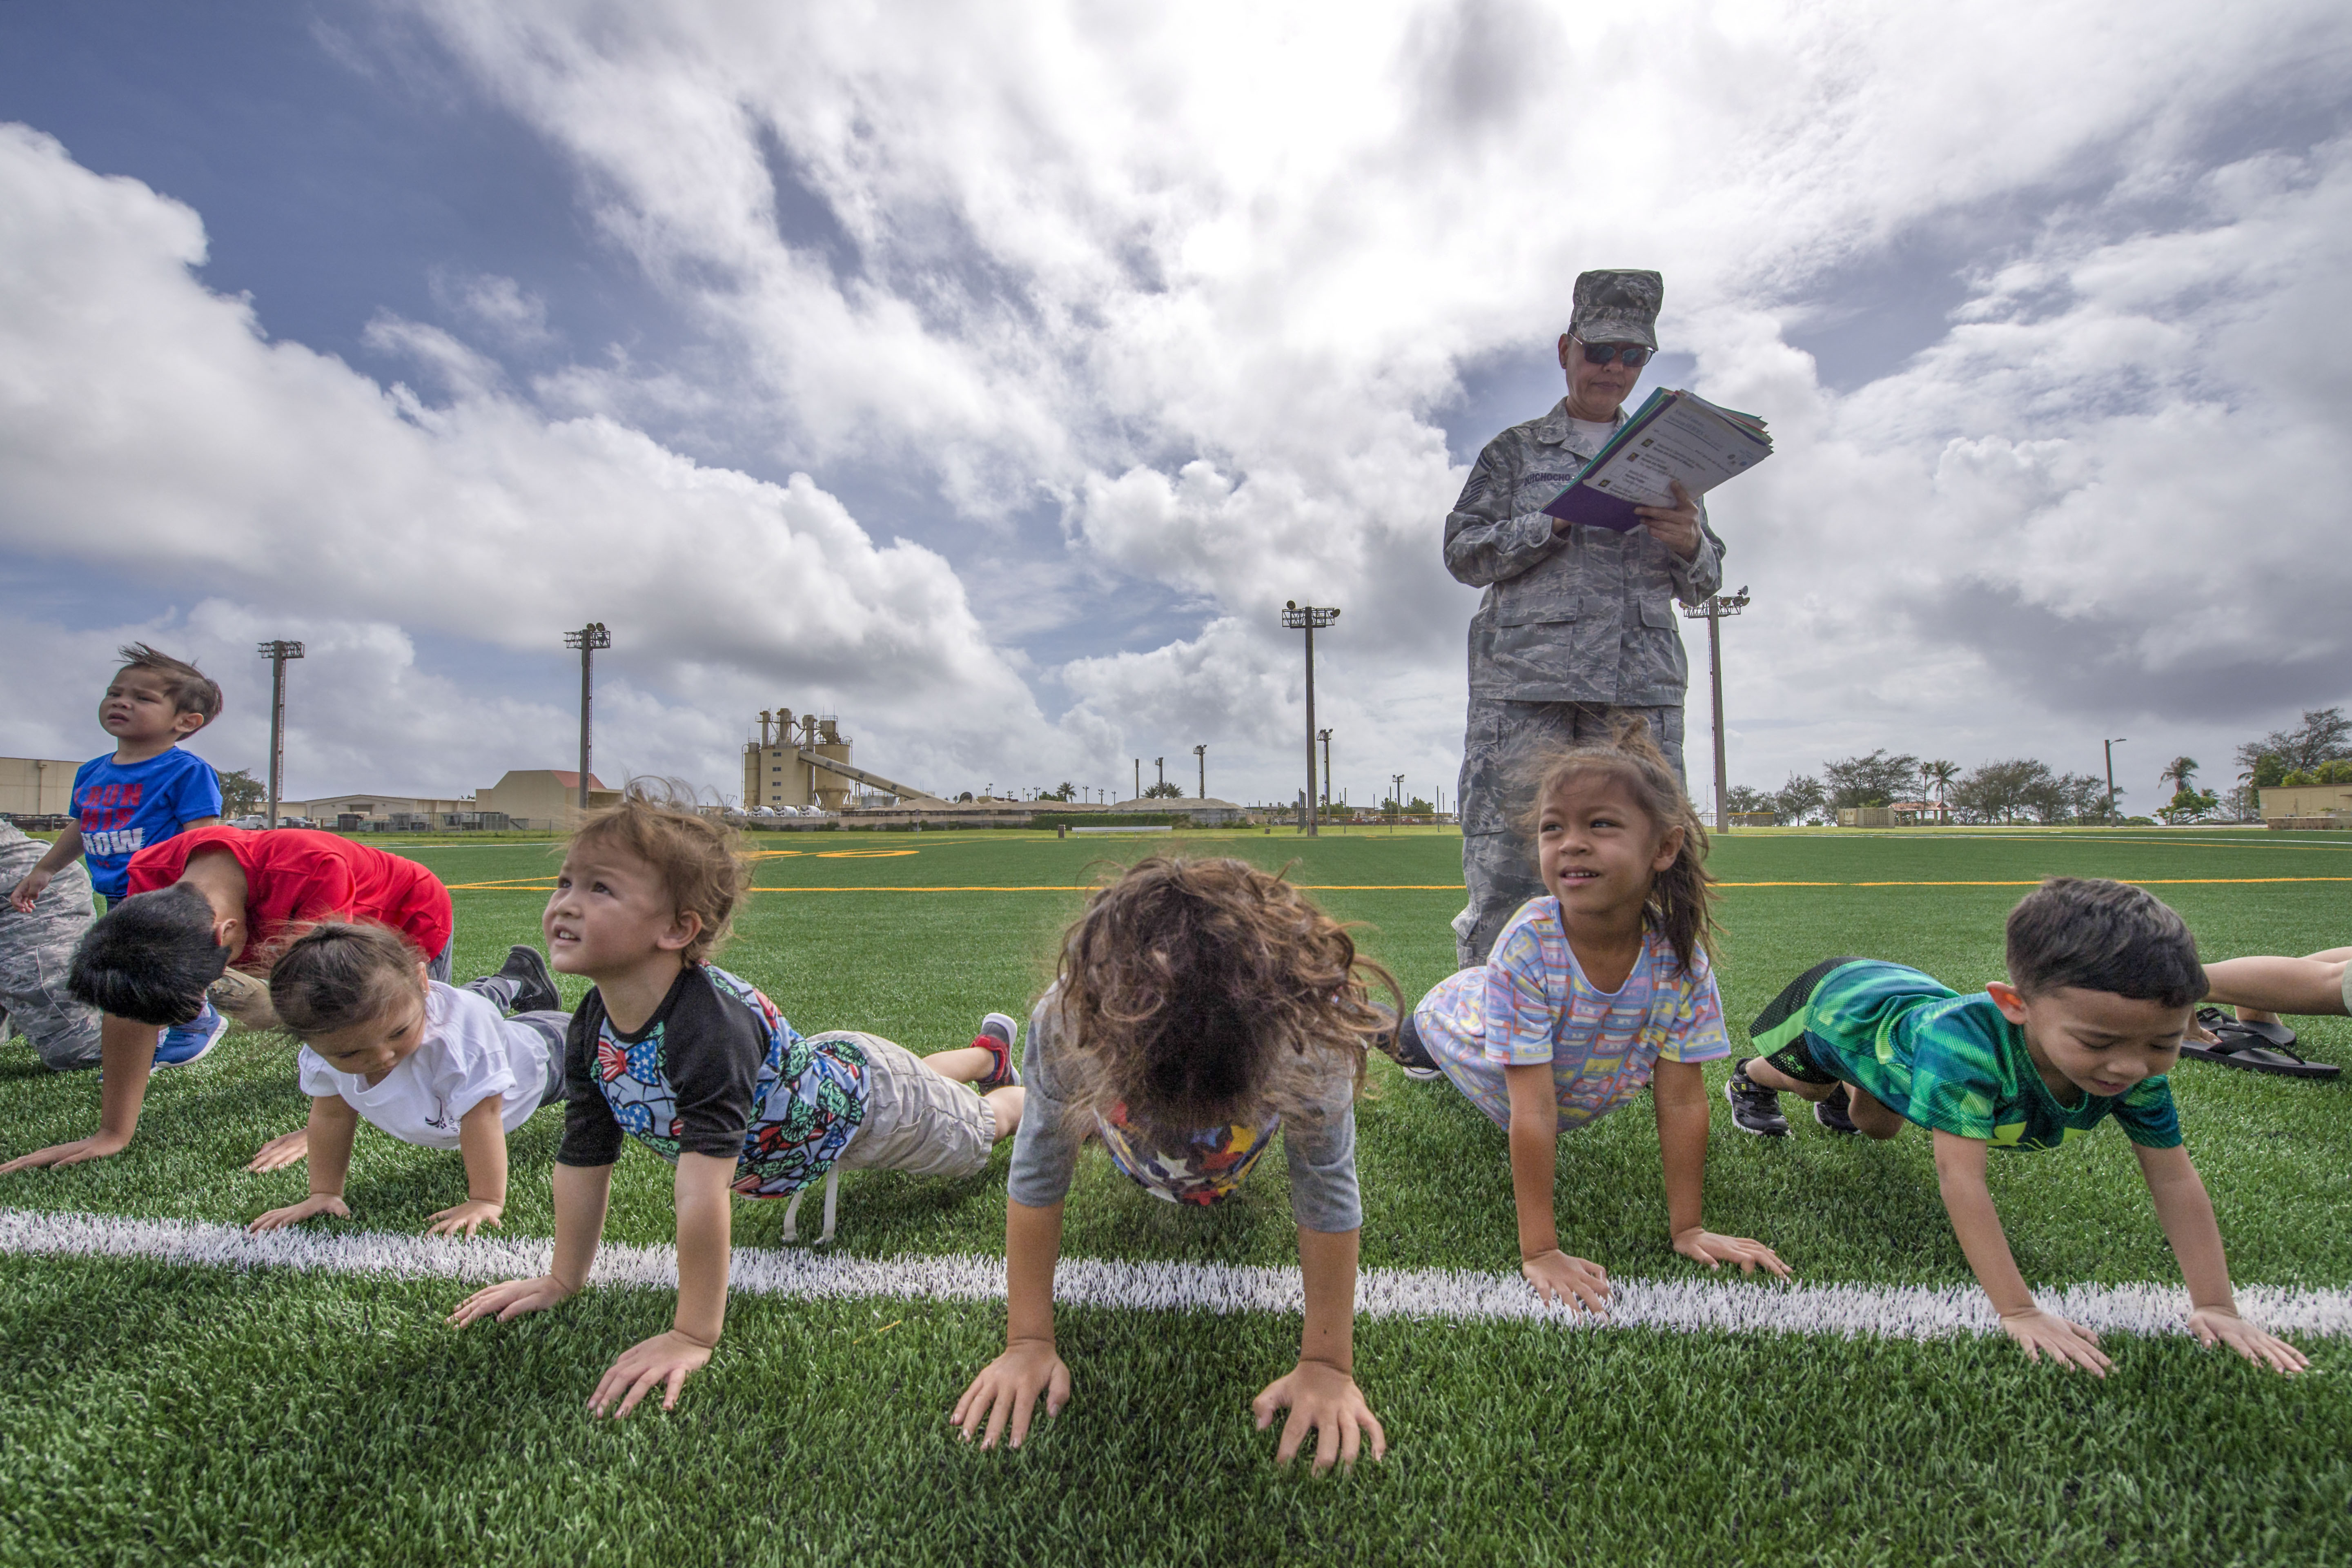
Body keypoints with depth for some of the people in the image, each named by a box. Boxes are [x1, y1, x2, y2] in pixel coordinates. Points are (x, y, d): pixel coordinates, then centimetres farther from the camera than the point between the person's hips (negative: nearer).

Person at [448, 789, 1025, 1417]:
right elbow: (583, 1160, -9)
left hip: (868, 1094, -7)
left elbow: (705, 1186, -46)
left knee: (978, 1131, 22)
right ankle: (990, 1049, 66)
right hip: (806, 1071, 7)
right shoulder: (590, 1032, -21)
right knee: (928, 1081, 36)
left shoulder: (710, 1024, -47)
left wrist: (693, 1336, -40)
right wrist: (563, 1280, -2)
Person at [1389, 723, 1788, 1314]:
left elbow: (1682, 1101, -23)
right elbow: (1532, 1111, -40)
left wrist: (1686, 1228, -19)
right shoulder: (1528, 946, -43)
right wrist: (1540, 1251, -38)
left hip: (1590, 1088, 3)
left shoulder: (1681, 956, -34)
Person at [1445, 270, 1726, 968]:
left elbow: (1704, 583, 19)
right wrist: (1560, 521, -10)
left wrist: (1688, 543, -4)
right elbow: (1464, 551, 4)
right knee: (1505, 868, -8)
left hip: (1641, 681, 3)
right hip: (1524, 675, -3)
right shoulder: (1516, 450, 16)